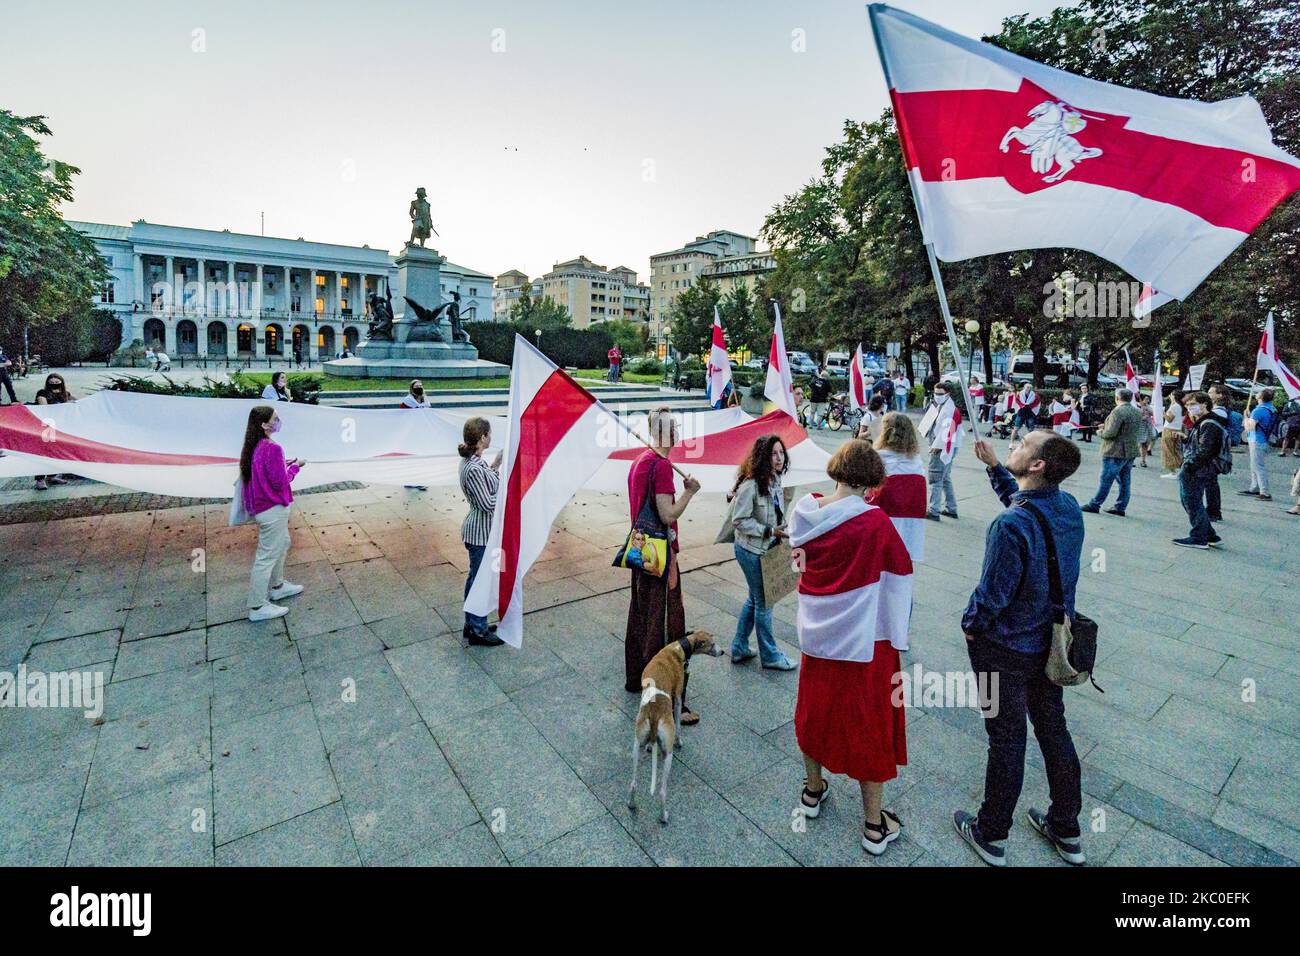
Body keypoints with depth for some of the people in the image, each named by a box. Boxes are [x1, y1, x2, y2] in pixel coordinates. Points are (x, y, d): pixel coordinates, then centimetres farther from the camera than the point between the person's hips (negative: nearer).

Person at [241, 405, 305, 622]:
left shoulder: (254, 446, 4)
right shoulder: (272, 448, -24)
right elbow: (280, 482, -20)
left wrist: (284, 464, 7)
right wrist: (295, 466, -7)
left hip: (262, 506, 10)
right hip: (273, 509, -10)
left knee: (281, 544, 26)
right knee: (267, 556, 0)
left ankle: (277, 586, 42)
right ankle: (258, 607, 11)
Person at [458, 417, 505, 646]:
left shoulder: (474, 461, 3)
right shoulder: (474, 468, -27)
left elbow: (487, 484, 12)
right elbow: (488, 504, -24)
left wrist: (496, 465, 8)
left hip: (480, 530, 10)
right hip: (481, 533, -10)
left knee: (476, 578, 21)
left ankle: (473, 624, 37)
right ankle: (477, 632, 21)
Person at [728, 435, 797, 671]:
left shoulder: (775, 480, 2)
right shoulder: (750, 485, -25)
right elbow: (739, 521, -22)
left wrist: (783, 528, 5)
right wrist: (770, 531, -23)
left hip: (767, 548, 9)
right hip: (751, 551, -9)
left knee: (755, 598, 19)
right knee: (764, 602, 6)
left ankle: (739, 649, 35)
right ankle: (770, 656, 25)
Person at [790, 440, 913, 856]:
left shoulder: (805, 511, -10)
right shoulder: (875, 522, -21)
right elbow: (901, 575, -11)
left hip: (815, 635, 4)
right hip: (864, 642, -4)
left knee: (815, 710, 23)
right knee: (869, 725, 13)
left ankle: (813, 791, 45)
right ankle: (875, 826, 31)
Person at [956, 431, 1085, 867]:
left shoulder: (1010, 526, -31)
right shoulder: (1069, 508, -7)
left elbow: (992, 594, -24)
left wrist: (970, 624, -6)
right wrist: (993, 465, 11)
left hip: (1006, 650, -7)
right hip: (1053, 644, 7)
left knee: (1007, 740, 9)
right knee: (1054, 730, 22)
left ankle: (991, 836, 31)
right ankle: (1067, 832, 42)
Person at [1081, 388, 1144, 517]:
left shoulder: (1118, 411, -17)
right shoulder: (1137, 412, 12)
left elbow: (1111, 433, -23)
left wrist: (1099, 432, -2)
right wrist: (1106, 426, 12)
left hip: (1115, 452, -8)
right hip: (1131, 452, 8)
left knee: (1106, 480, -3)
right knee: (1125, 481, 11)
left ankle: (1094, 505, 2)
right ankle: (1121, 507, 16)